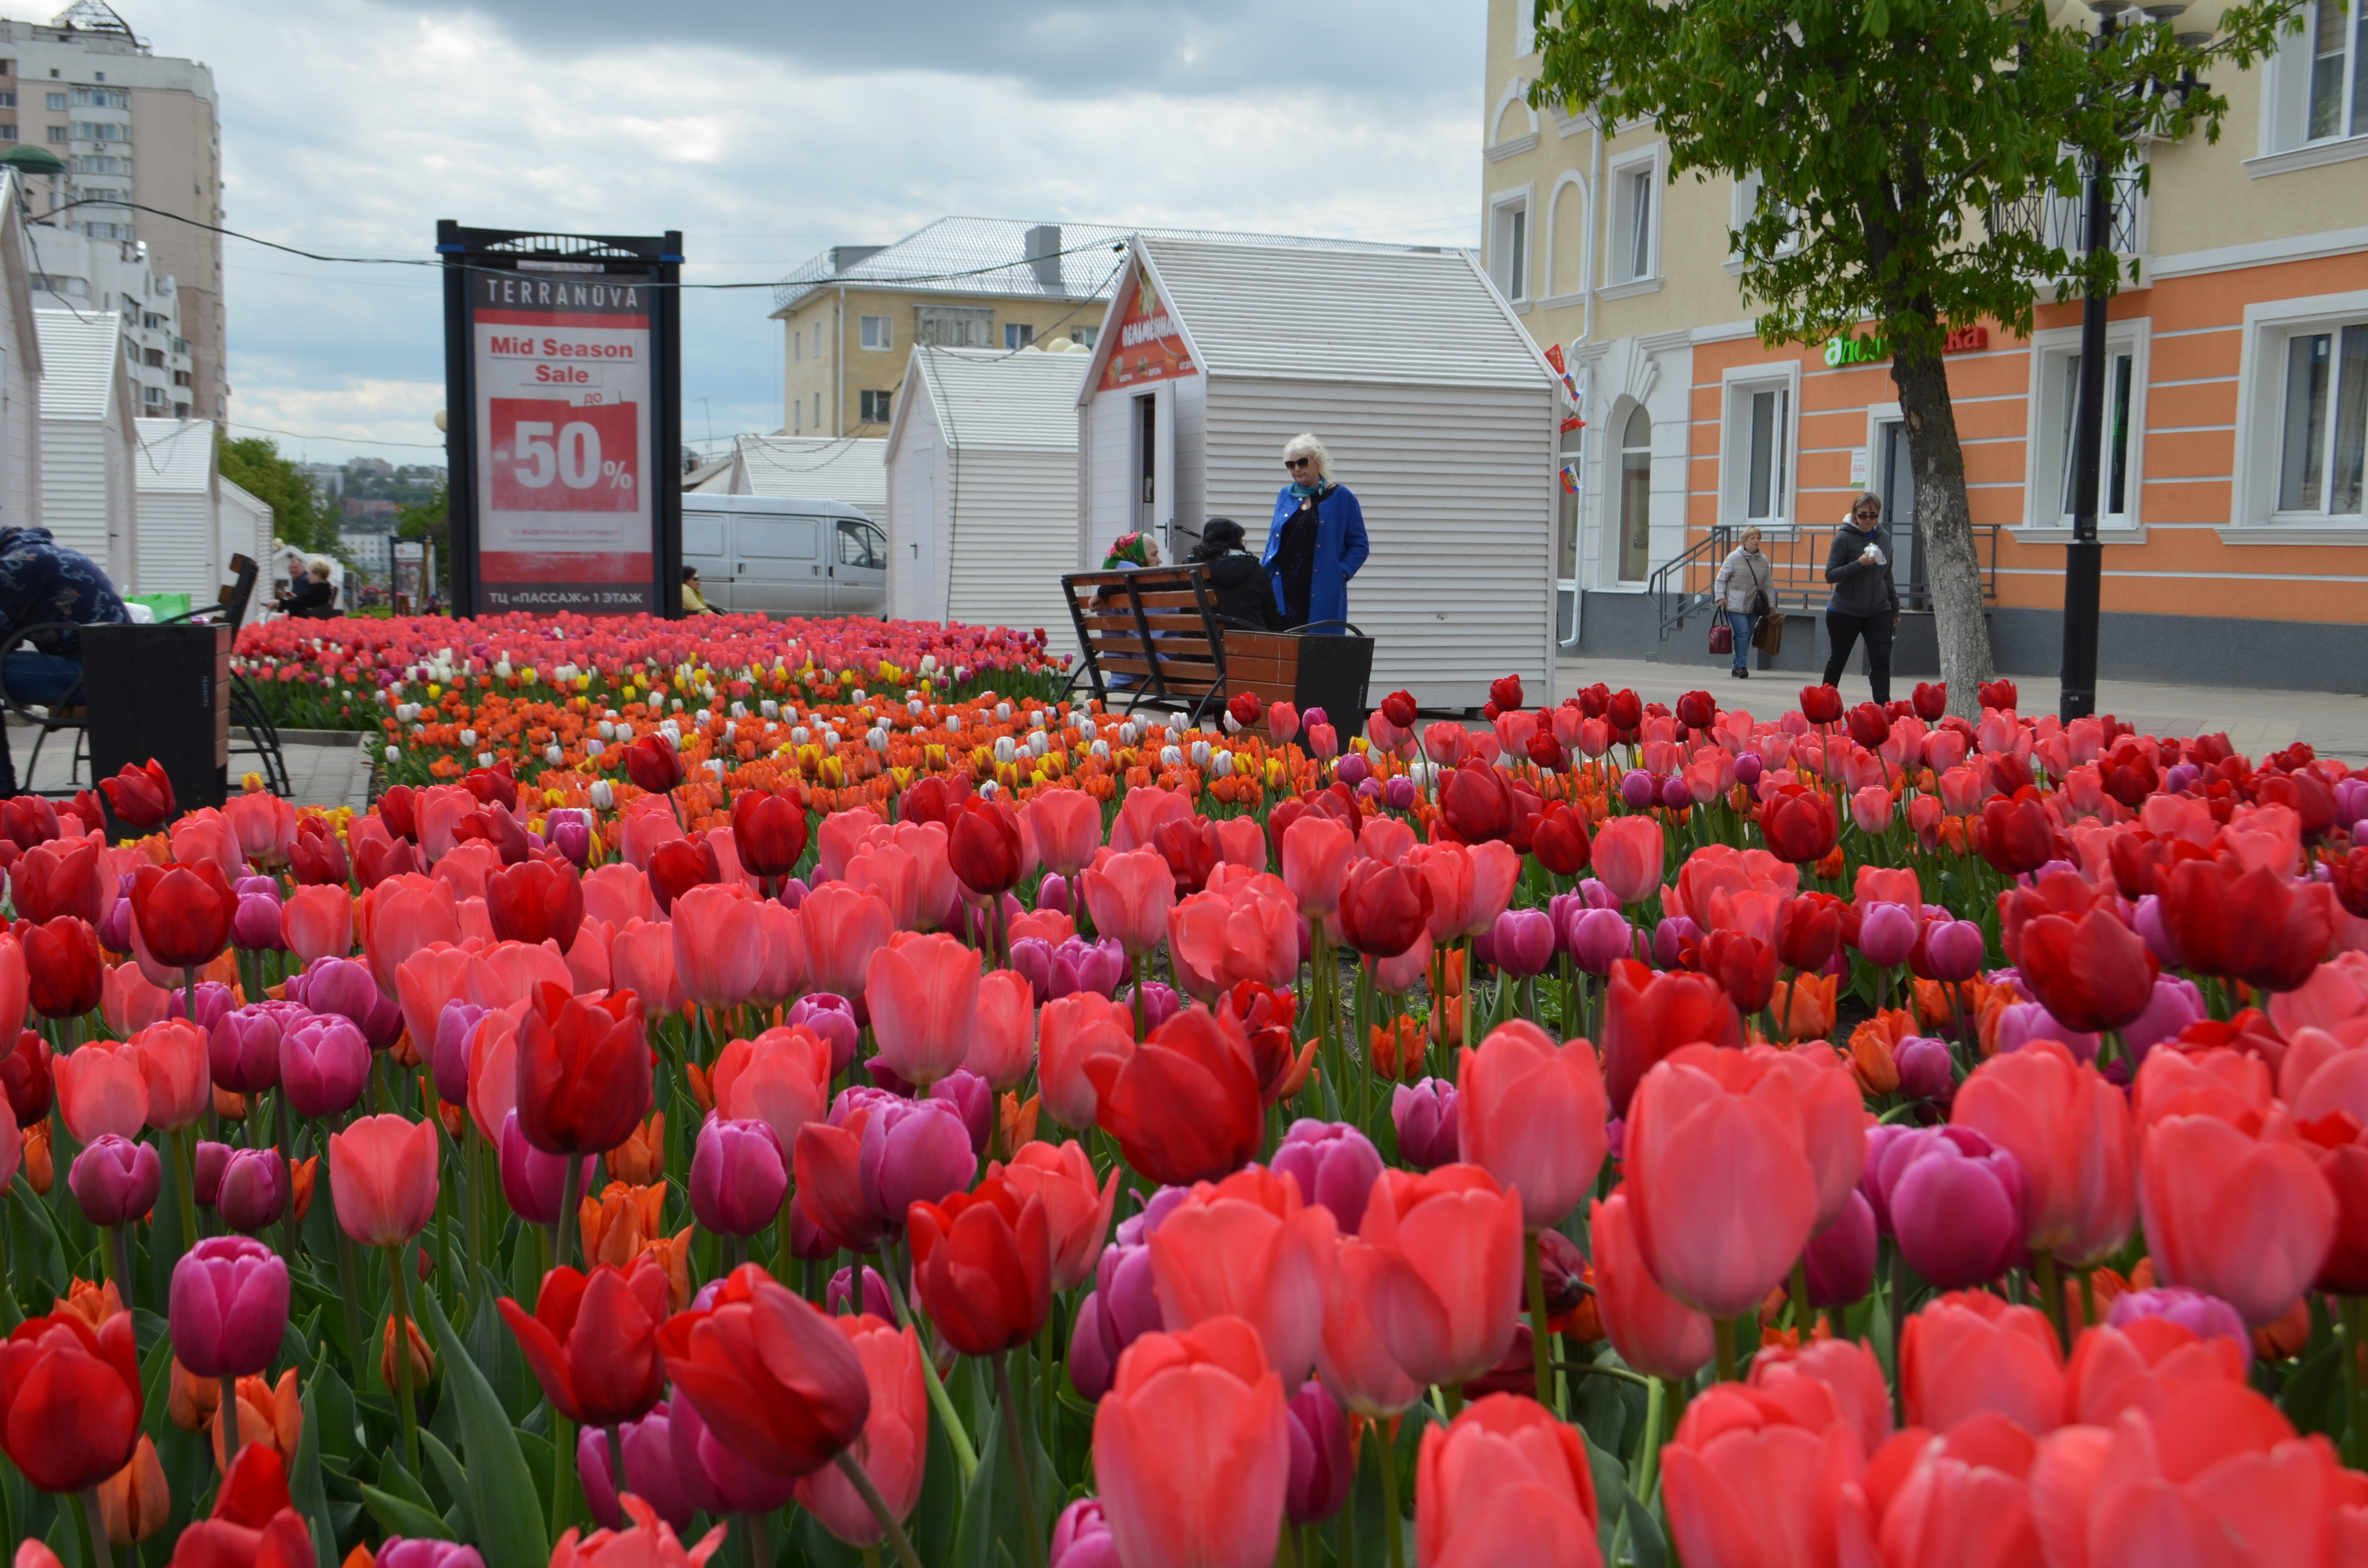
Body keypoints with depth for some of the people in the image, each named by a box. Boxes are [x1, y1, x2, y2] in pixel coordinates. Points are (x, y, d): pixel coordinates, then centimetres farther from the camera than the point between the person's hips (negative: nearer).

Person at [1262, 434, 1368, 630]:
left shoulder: (1340, 497, 4)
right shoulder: (1285, 496, 16)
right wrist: (1263, 576, 10)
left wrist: (1342, 572, -9)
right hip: (1283, 591, 3)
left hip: (1322, 594, -3)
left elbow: (1359, 546, 4)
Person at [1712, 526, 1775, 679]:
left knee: (1747, 636, 5)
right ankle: (1741, 667, -10)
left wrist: (1772, 604, 13)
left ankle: (1737, 667, 14)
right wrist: (1720, 597, -10)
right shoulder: (1734, 557, -2)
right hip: (1735, 605, -5)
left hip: (1754, 607, 5)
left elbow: (1769, 585, 16)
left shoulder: (1764, 561, 10)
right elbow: (1721, 579, 0)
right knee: (1742, 633, -13)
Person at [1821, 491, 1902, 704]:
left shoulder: (1884, 537, 5)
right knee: (1838, 660, 11)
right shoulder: (1844, 538, -9)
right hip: (1845, 612, -3)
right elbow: (1830, 575, -12)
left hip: (1879, 612, 3)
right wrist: (1859, 564, -25)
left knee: (1881, 662, -8)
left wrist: (1895, 608, 15)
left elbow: (1887, 576, 15)